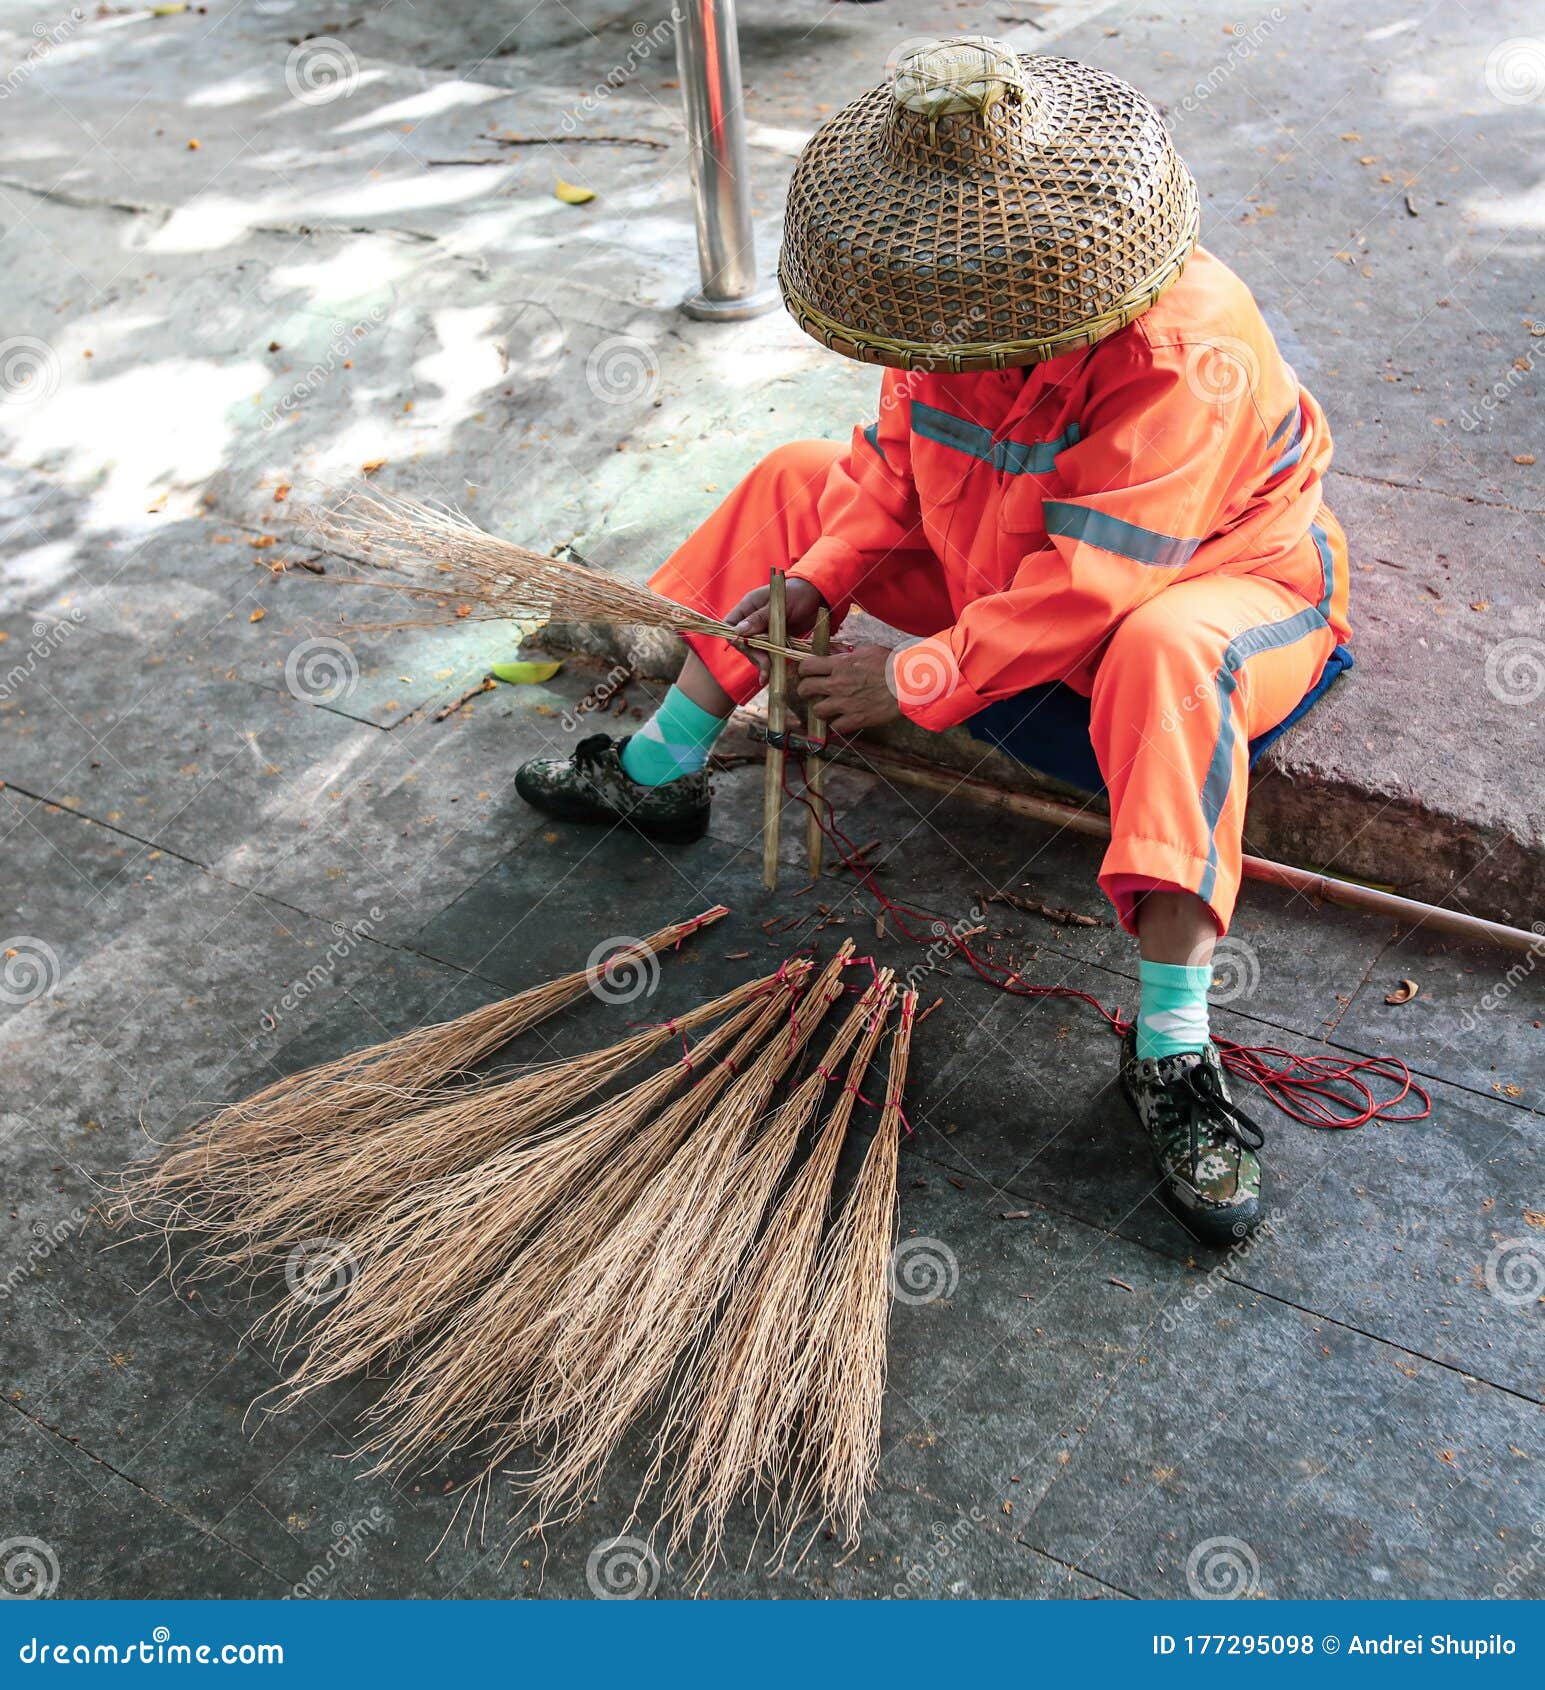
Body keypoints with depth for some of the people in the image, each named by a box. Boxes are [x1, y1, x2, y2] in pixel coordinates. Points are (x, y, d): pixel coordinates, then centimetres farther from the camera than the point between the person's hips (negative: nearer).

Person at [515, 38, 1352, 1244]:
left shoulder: (1184, 354, -34)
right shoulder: (967, 309, -11)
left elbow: (1086, 588, -36)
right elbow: (900, 465, 2)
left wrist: (915, 680, -30)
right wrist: (817, 579, -14)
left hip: (1215, 584, -7)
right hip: (1018, 581, 8)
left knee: (1165, 654, -45)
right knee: (798, 484, 4)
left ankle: (1172, 1050, -39)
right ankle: (658, 772, 10)